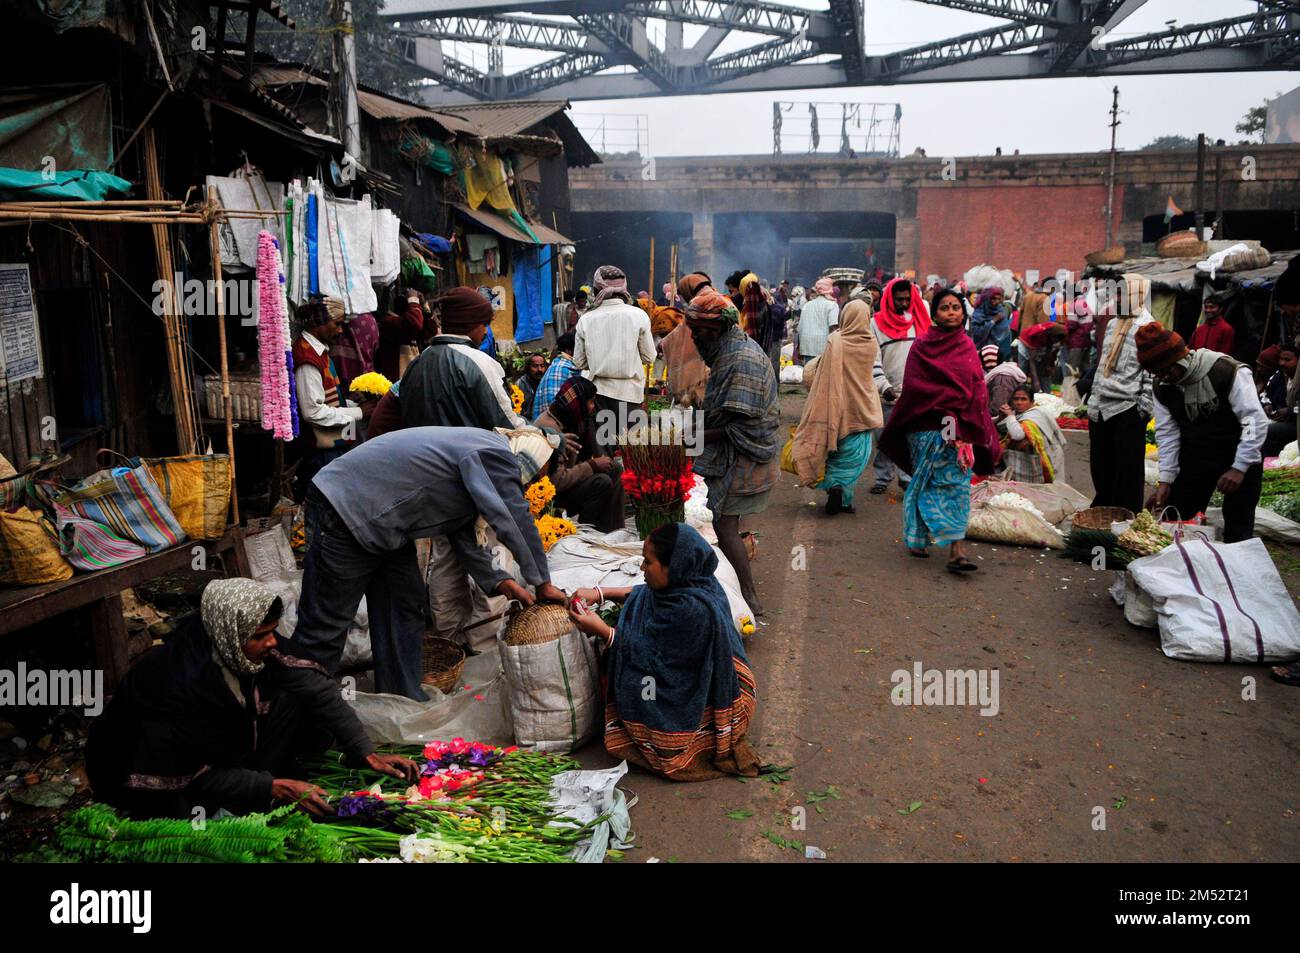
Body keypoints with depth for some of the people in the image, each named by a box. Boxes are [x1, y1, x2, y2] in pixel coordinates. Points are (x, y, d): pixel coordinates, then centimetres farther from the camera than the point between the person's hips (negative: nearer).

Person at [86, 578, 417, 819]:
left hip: (216, 747, 6)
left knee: (287, 701, -13)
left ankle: (252, 808, -8)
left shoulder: (239, 649, -17)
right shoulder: (182, 682, -35)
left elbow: (316, 688, -16)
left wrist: (367, 753, -21)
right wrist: (277, 787, -27)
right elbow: (201, 773, -25)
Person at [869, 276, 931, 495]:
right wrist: (884, 386, -15)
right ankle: (883, 478, 15)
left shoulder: (919, 322, 11)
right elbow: (873, 360, -3)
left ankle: (908, 477, 8)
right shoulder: (877, 323, 3)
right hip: (887, 395, -1)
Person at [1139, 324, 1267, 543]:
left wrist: (1239, 468, -28)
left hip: (1240, 457, -4)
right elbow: (1167, 433, -4)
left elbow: (1256, 420, -24)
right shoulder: (1162, 386, -7)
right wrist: (1165, 480, -11)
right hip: (1194, 457, 5)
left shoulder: (1227, 371, -24)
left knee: (1238, 529, -2)